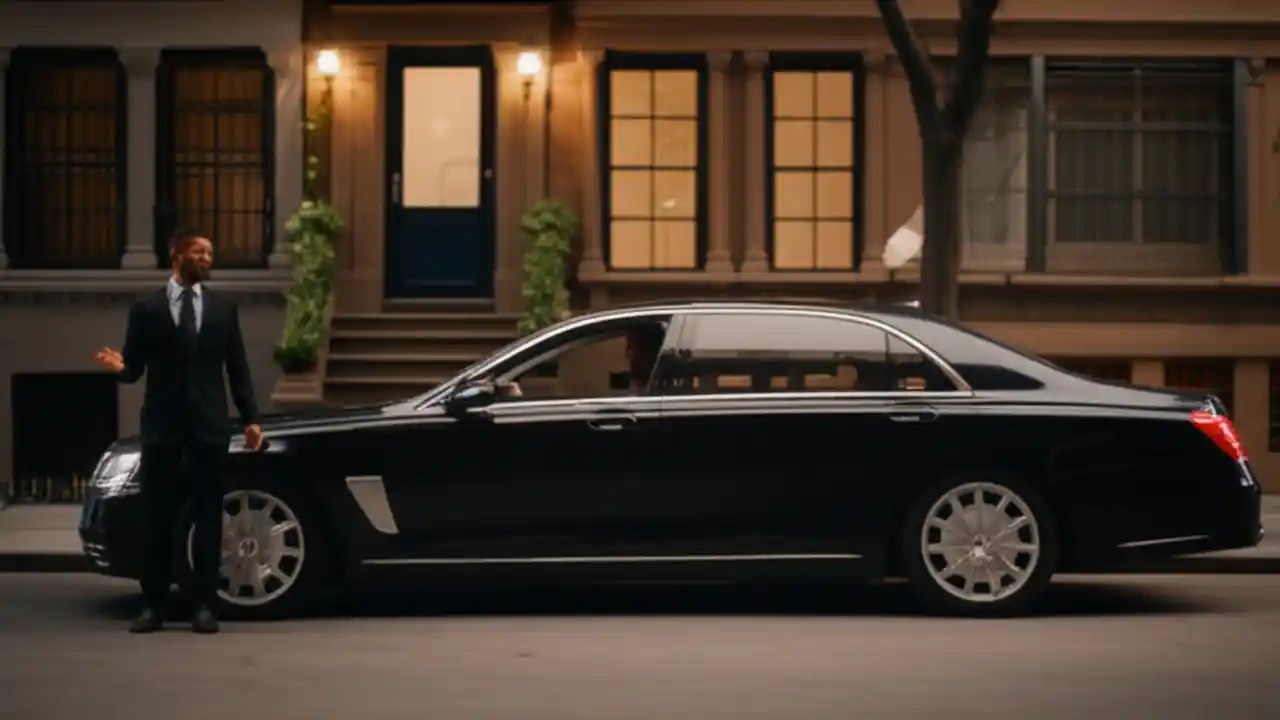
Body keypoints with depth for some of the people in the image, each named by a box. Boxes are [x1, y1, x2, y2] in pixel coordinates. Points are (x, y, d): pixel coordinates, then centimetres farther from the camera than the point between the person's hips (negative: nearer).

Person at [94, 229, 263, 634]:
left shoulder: (224, 310, 9)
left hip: (210, 426, 1)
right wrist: (120, 367, -20)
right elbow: (135, 370, 3)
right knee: (156, 518, 2)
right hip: (162, 426, -1)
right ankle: (154, 604, 8)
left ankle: (203, 605, 6)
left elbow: (238, 370, 9)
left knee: (208, 517, 2)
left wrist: (250, 419, 1)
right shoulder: (146, 310, 4)